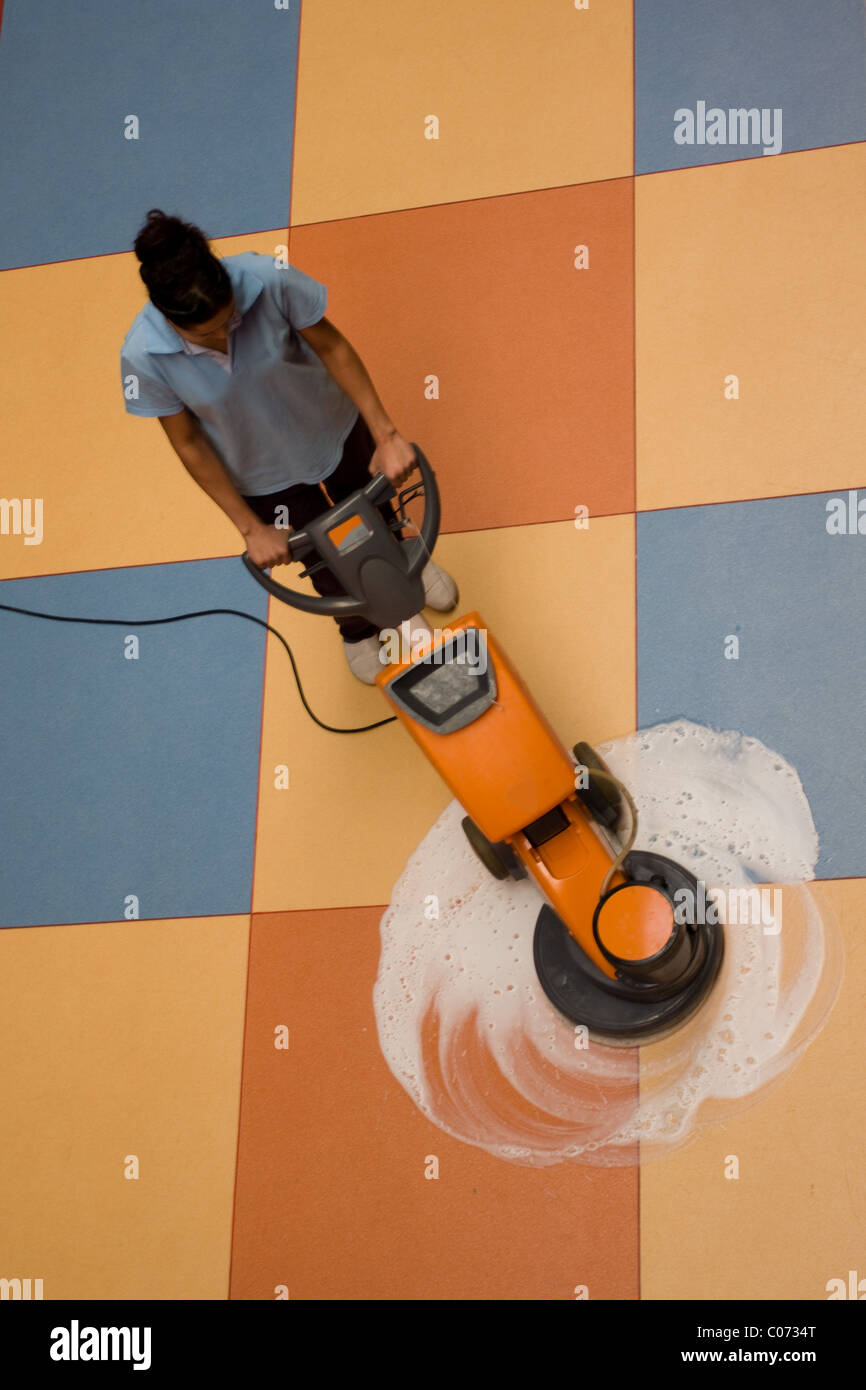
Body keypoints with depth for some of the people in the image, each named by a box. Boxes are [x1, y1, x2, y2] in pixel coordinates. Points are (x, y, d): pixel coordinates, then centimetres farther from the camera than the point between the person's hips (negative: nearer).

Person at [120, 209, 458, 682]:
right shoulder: (145, 356, -34)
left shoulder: (268, 280, -37)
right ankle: (358, 629, 61)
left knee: (377, 514, 30)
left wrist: (386, 434, -21)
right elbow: (189, 444, -20)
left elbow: (331, 346, -21)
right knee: (328, 564, 24)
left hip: (335, 430, 0)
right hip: (265, 475, 0)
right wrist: (251, 529, -14)